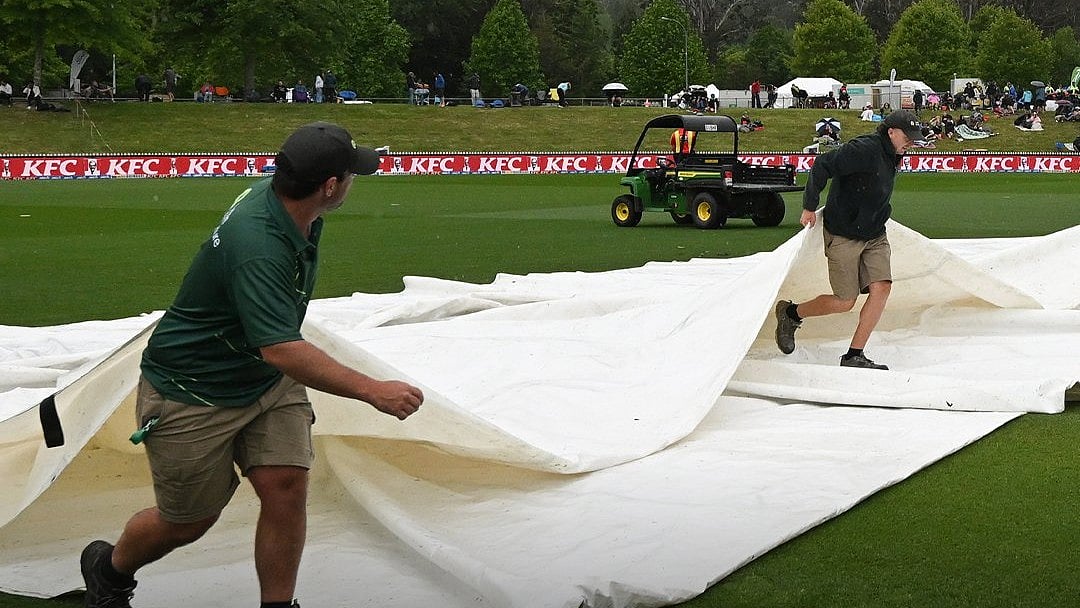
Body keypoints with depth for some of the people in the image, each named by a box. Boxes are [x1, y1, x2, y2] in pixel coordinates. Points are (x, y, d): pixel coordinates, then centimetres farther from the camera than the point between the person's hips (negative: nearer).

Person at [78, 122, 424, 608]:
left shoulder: (282, 195, -8)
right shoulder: (258, 245, -37)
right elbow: (281, 350, -44)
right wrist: (371, 390, -44)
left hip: (267, 382, 8)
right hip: (191, 394, -7)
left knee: (286, 489, -8)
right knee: (190, 520, 8)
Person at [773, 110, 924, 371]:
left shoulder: (891, 156, 9)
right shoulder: (864, 149, -20)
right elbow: (823, 165, -23)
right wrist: (809, 207, -21)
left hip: (874, 236, 8)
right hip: (843, 235, -8)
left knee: (881, 287, -10)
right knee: (845, 302, -3)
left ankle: (854, 355, -4)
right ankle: (790, 313, 22)